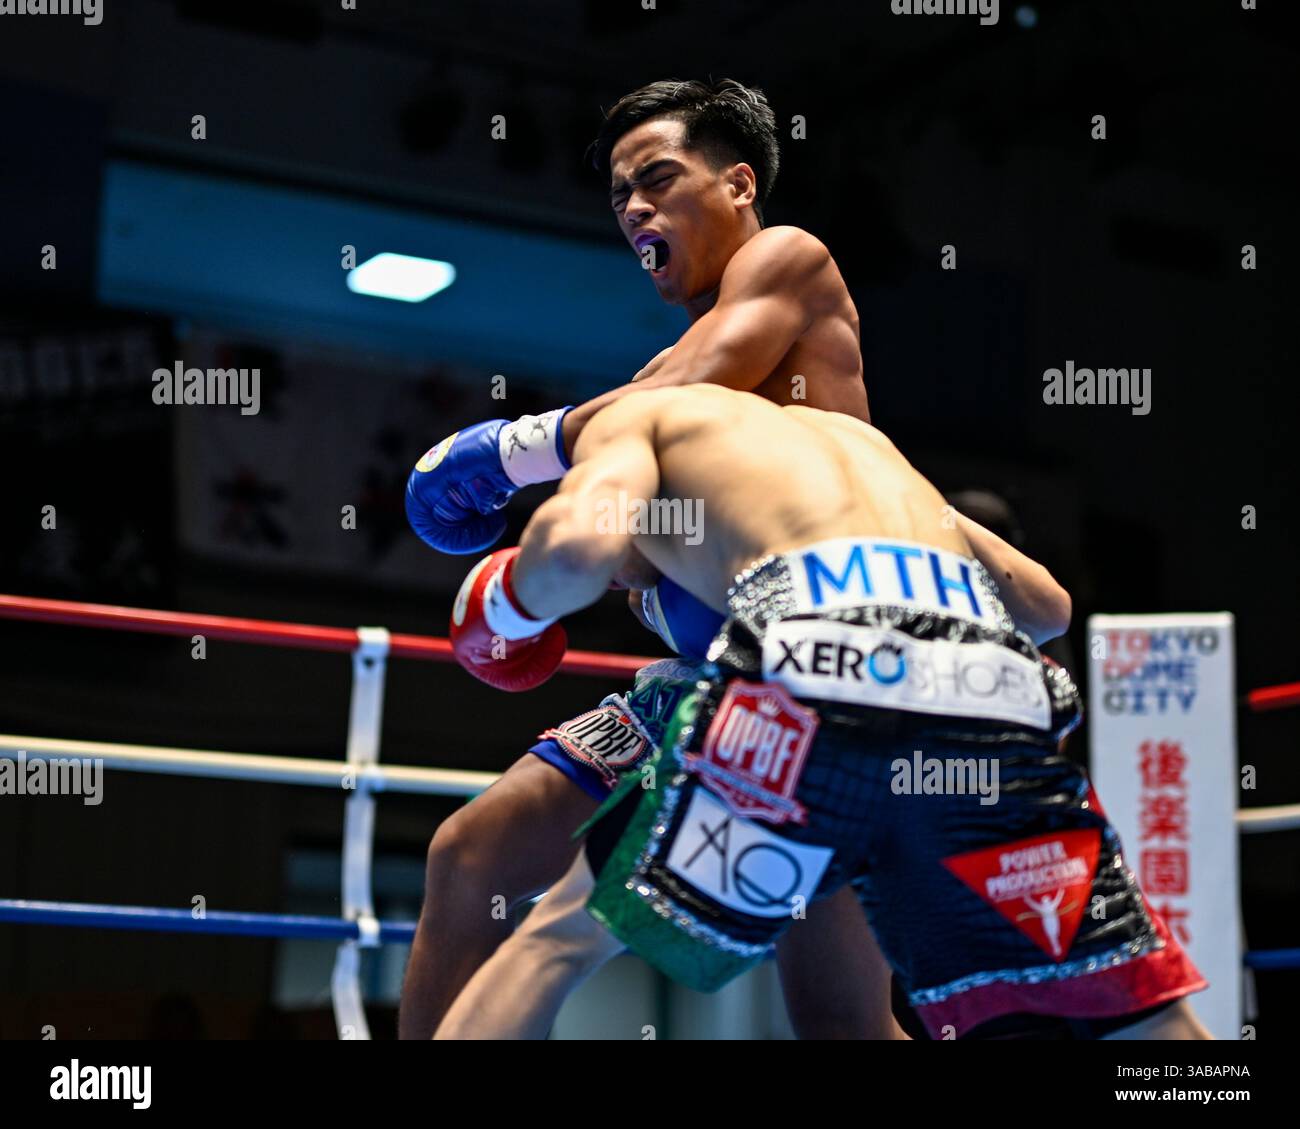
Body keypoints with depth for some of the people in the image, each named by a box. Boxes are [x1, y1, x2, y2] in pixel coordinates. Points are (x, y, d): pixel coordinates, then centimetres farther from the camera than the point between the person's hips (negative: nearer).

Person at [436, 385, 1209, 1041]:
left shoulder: (635, 415, 27)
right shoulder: (855, 433, 42)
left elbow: (579, 544, 3)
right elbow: (1047, 605, 44)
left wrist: (512, 607, 24)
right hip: (1002, 693, 4)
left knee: (559, 939, 16)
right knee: (1151, 1026, 12)